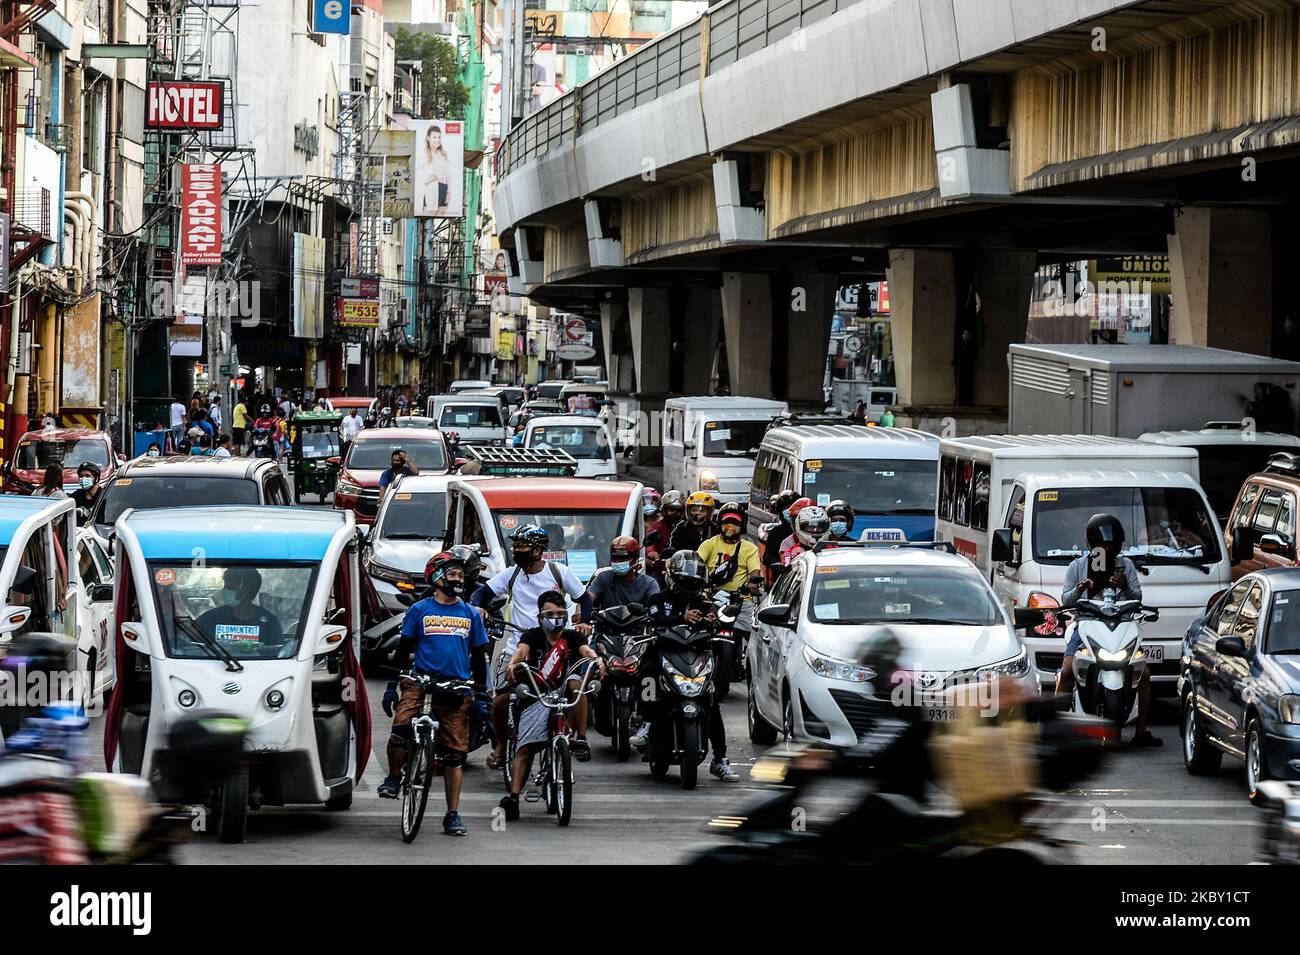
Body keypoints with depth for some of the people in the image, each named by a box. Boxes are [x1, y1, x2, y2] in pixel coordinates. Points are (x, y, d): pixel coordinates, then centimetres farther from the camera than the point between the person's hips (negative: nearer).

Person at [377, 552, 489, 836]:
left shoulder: (470, 614, 13)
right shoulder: (419, 610, 7)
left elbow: (479, 657, 16)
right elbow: (403, 650, 10)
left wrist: (481, 696, 11)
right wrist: (391, 685, 4)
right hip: (421, 682, -2)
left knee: (454, 754, 2)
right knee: (400, 729, -27)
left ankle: (453, 814, 10)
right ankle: (394, 777, 0)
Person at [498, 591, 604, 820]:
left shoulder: (571, 637, 10)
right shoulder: (533, 635, 8)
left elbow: (586, 650, -10)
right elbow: (522, 650, -13)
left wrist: (596, 659, -35)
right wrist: (512, 663, -37)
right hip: (536, 699, 0)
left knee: (575, 681, -33)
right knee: (524, 748, -16)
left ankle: (581, 739, -29)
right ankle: (513, 797, -21)